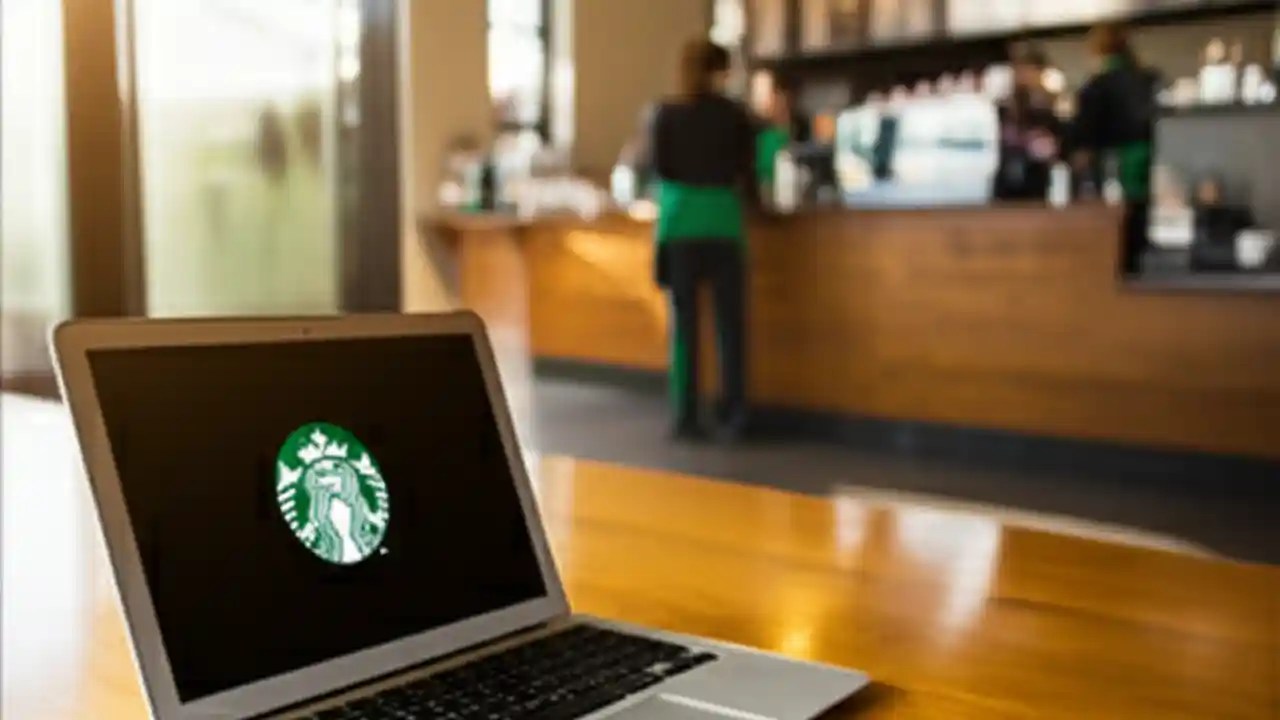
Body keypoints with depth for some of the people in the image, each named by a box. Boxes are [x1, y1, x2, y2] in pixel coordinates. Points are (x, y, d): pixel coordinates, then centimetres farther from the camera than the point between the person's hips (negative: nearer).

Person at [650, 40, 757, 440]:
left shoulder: (667, 114, 4)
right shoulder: (737, 116, 5)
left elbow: (658, 166, -1)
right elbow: (747, 172, 5)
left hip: (680, 222, 0)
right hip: (723, 222, 0)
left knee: (684, 321, 2)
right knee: (730, 321, 3)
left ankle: (686, 416, 1)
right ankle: (733, 413, 1)